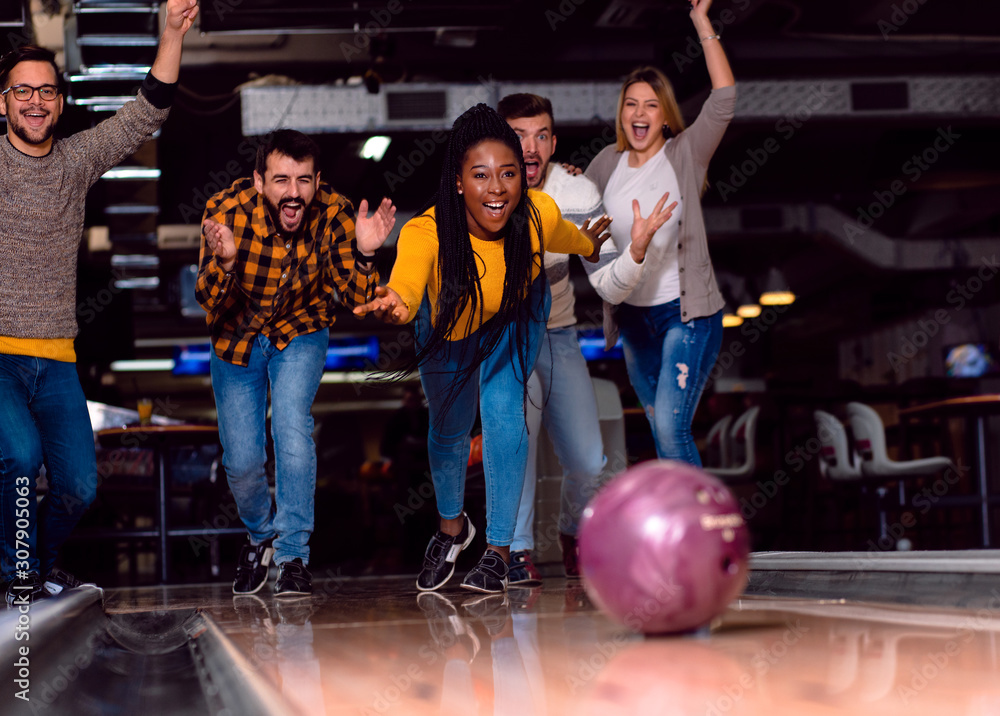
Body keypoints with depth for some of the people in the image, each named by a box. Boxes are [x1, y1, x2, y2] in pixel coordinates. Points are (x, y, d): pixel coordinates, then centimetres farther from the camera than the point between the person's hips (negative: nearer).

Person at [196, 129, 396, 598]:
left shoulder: (333, 214, -25)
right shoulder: (227, 211, -29)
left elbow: (355, 297, -22)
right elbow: (210, 304, -29)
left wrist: (364, 254, -41)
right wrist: (225, 259, -50)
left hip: (299, 333, 0)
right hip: (237, 337, 1)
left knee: (292, 429, -23)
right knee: (241, 460, 1)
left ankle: (293, 556, -9)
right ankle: (260, 535, 34)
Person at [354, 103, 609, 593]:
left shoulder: (538, 215, -34)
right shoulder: (425, 232, -43)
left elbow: (565, 238, -8)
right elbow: (406, 286, -64)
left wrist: (588, 244, 14)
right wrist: (394, 305, -88)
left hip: (516, 315, 0)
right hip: (448, 323, 0)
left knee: (503, 411, -13)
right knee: (449, 426, 14)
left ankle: (498, 551, 3)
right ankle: (452, 529, 43)